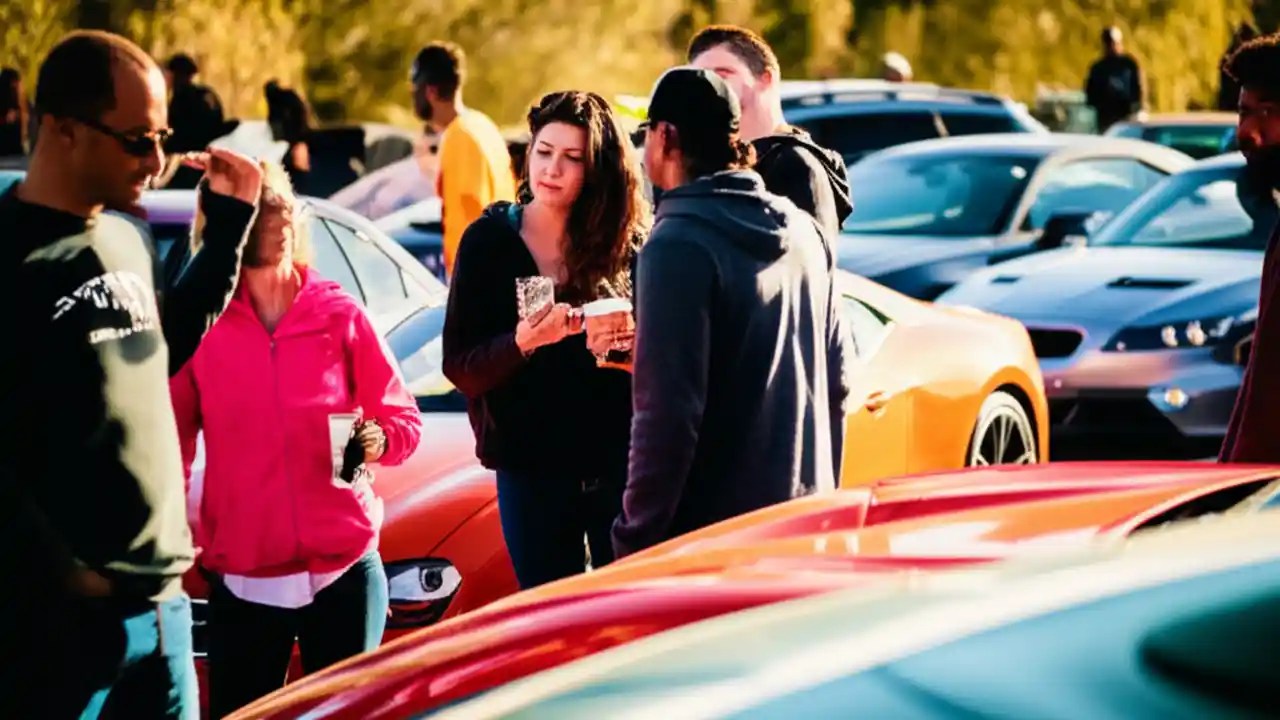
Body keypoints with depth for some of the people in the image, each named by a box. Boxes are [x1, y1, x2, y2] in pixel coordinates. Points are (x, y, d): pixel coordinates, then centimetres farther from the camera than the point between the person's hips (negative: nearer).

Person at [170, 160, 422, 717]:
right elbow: (170, 437, 4)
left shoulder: (339, 316, 2)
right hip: (241, 578, 0)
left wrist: (378, 439, -15)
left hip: (343, 568, 1)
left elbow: (402, 416, 6)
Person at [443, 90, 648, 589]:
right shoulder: (489, 240, 1)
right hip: (530, 466, 0)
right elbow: (460, 368, -3)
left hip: (619, 465, 0)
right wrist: (520, 343, -21)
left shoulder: (629, 247, 1)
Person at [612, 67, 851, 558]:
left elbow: (668, 409, -20)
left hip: (713, 525, -8)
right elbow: (836, 381, 16)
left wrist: (634, 537, -15)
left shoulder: (679, 245, -15)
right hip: (804, 523, 8)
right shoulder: (801, 230, 10)